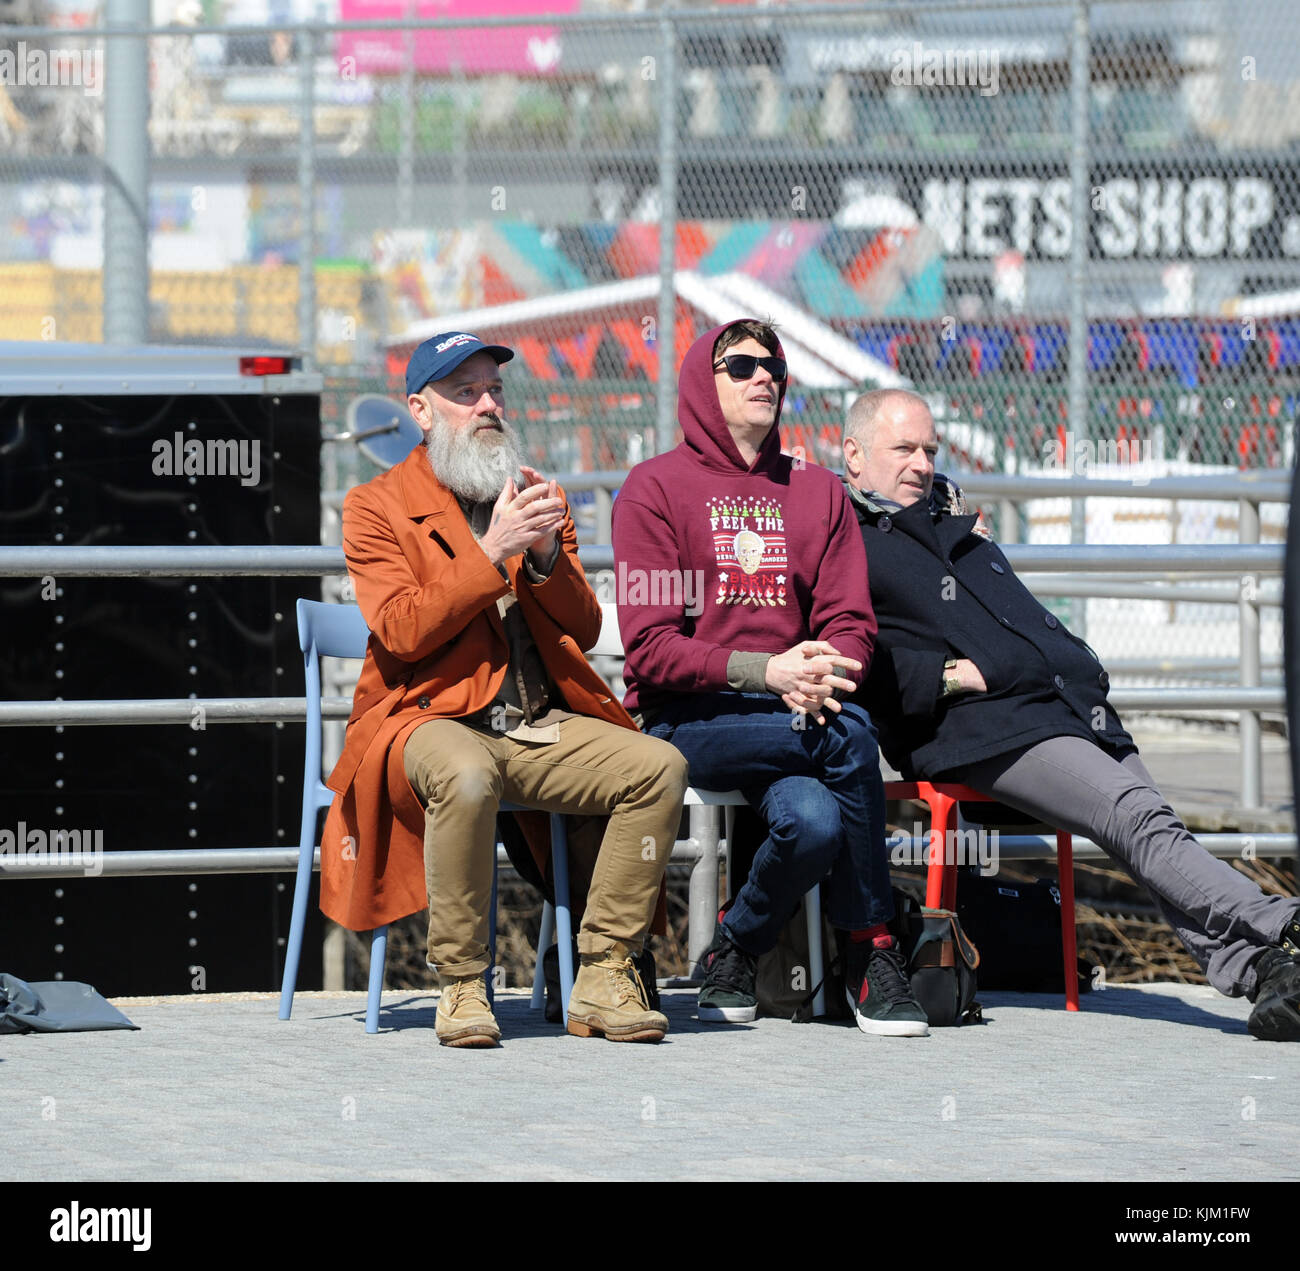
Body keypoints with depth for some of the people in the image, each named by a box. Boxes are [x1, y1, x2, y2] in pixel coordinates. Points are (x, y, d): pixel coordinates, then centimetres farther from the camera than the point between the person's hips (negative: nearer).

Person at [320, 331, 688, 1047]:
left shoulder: (536, 499, 19)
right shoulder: (376, 508, 4)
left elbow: (583, 632, 13)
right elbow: (402, 631, -11)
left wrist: (547, 557, -6)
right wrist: (491, 553, -17)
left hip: (540, 725, 5)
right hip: (432, 718, -5)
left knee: (660, 766, -21)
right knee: (467, 776, -40)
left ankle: (602, 979, -16)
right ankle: (460, 986, -27)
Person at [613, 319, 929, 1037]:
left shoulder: (817, 492, 17)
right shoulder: (654, 488, 3)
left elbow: (850, 622, 8)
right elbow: (650, 647, -7)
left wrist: (820, 675, -16)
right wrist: (763, 670, -21)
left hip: (796, 710, 4)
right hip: (687, 719, -4)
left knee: (814, 822, -32)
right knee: (850, 737, -31)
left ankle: (734, 952, -4)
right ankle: (870, 951, -18)